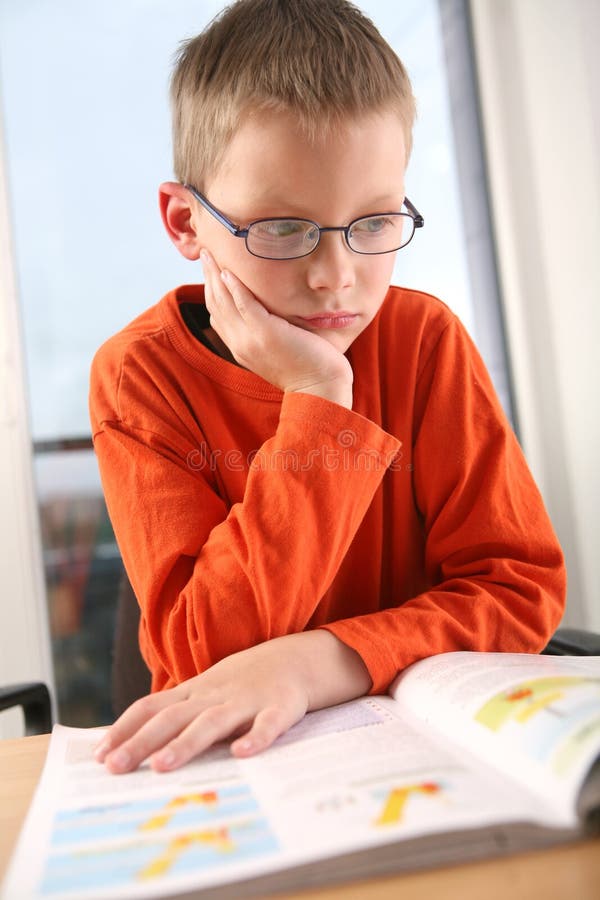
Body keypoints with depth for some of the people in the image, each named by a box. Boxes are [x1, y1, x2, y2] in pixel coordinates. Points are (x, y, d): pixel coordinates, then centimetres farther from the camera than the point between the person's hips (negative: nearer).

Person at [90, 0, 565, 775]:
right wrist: (319, 402, -26)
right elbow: (206, 658, -19)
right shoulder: (140, 375, -13)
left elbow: (521, 585, -11)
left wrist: (317, 662, -26)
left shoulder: (423, 339, -9)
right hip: (223, 764, 0)